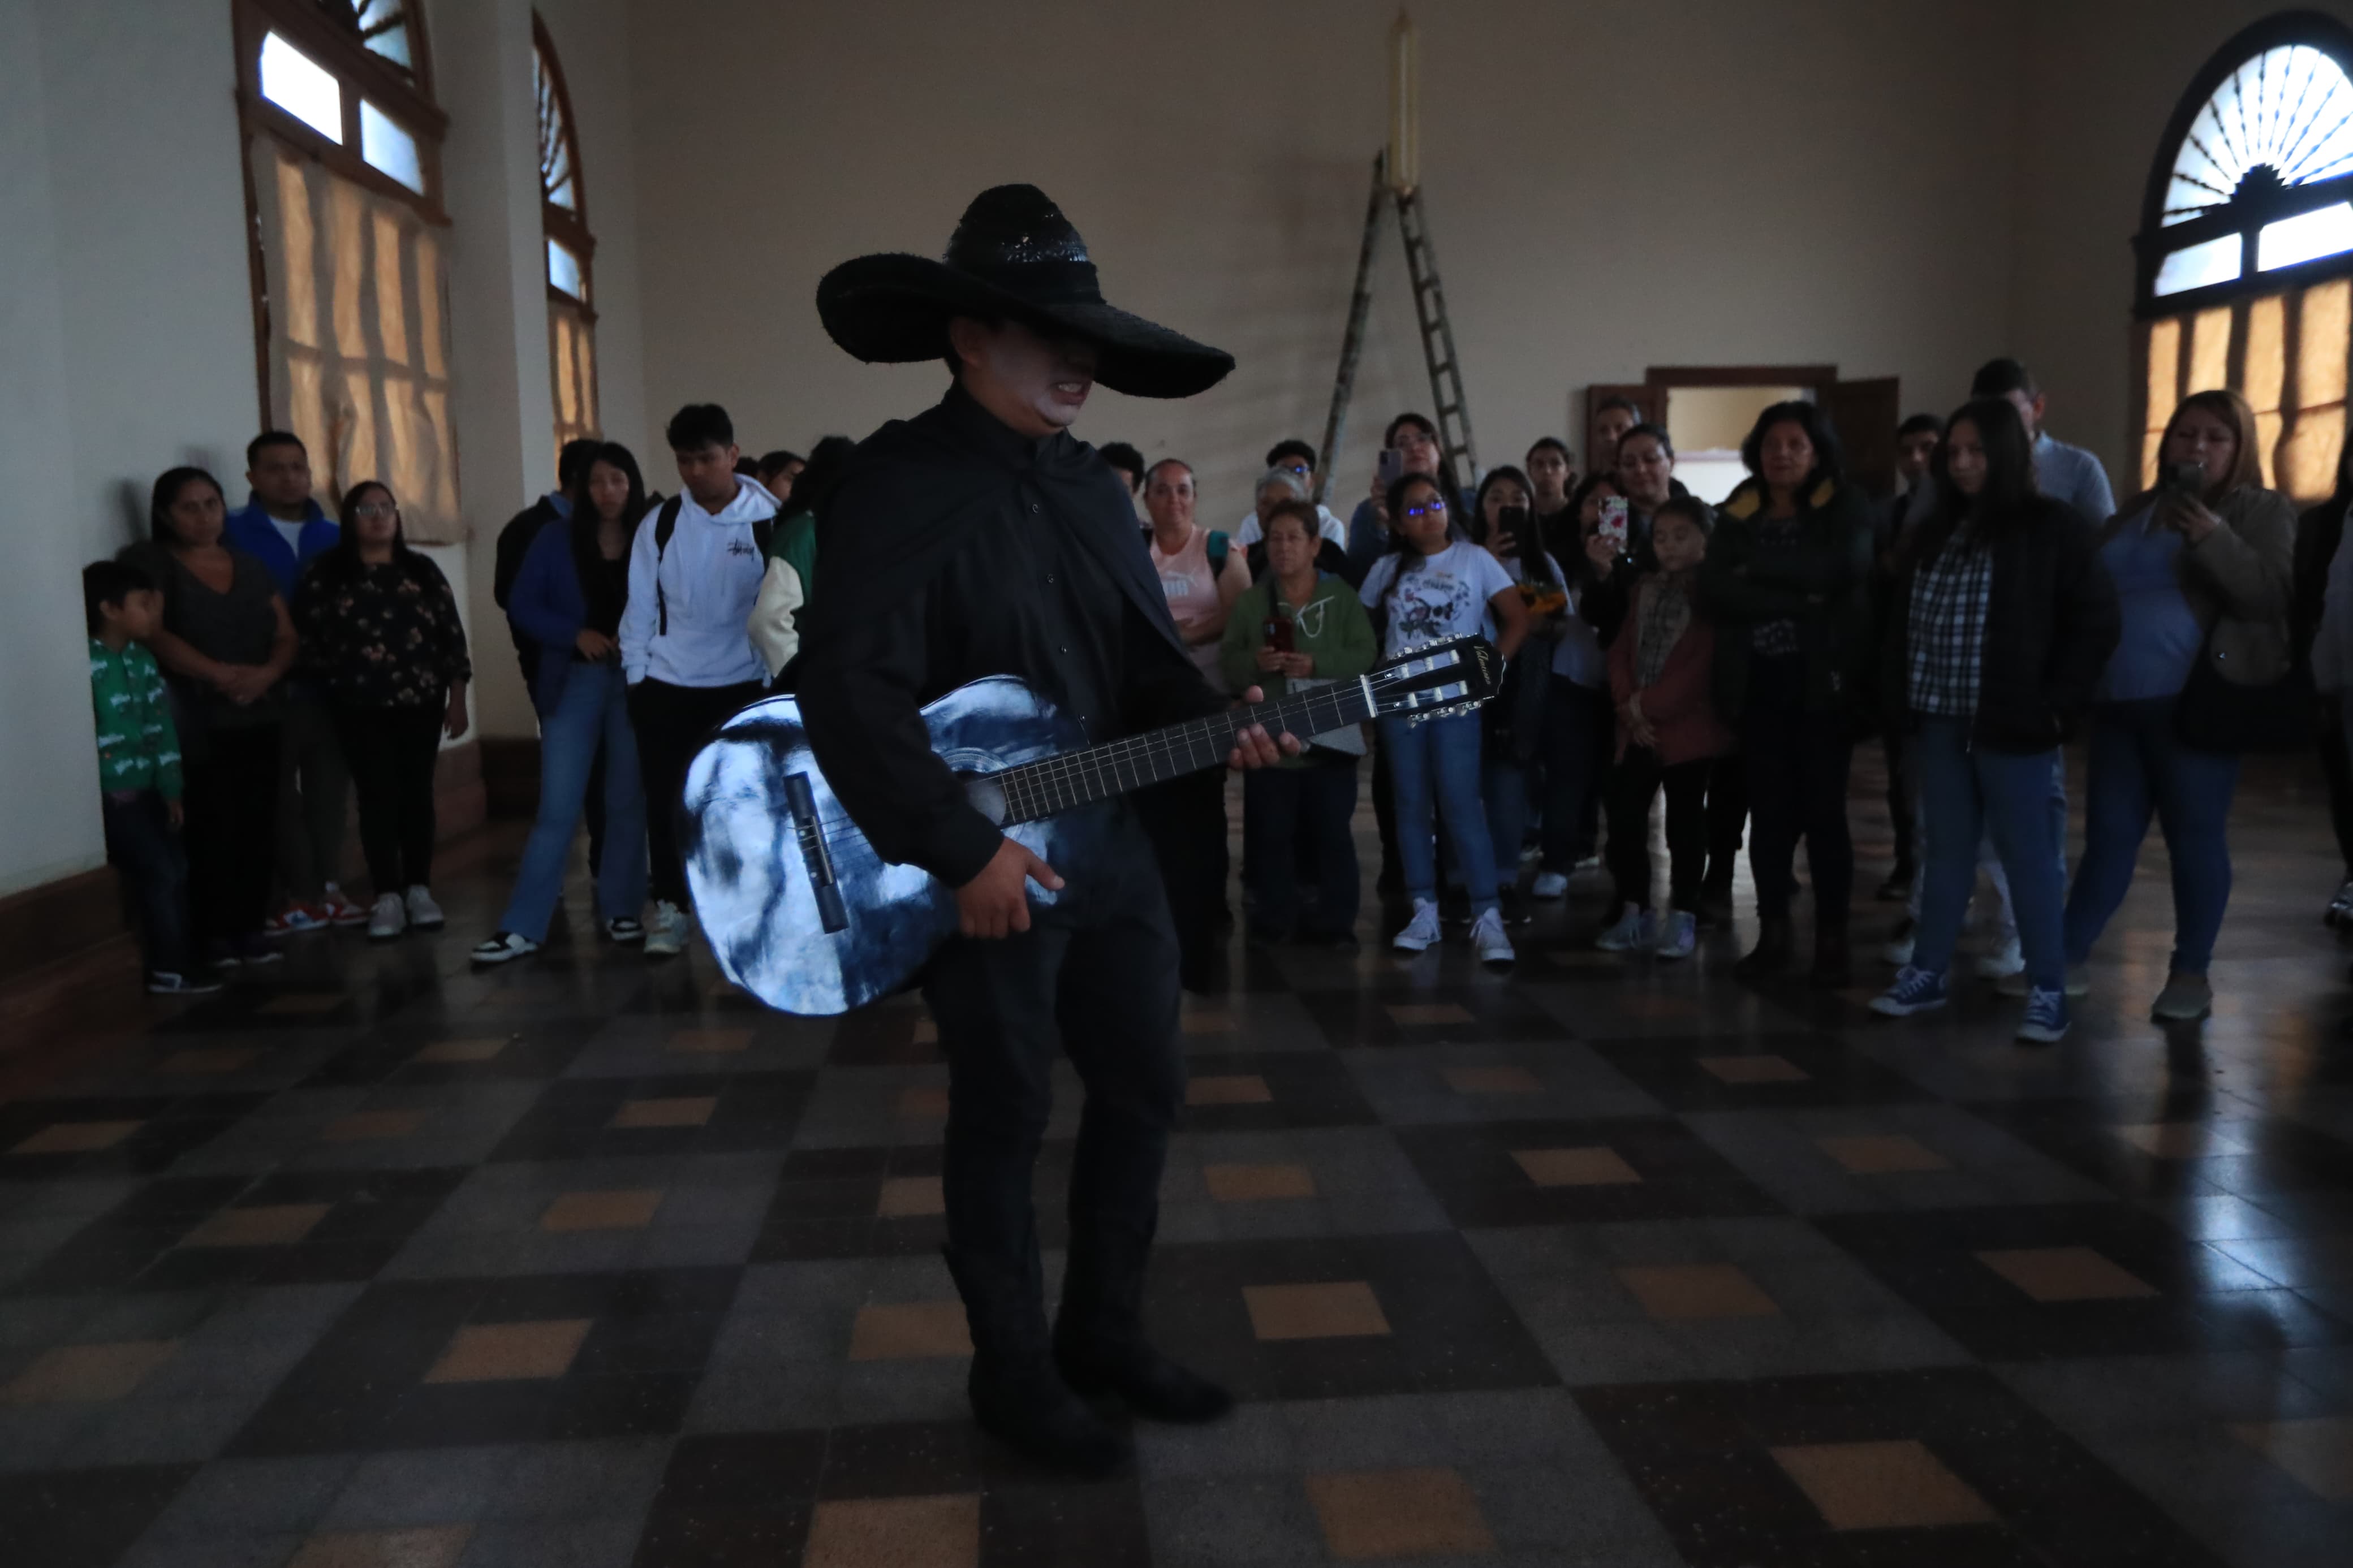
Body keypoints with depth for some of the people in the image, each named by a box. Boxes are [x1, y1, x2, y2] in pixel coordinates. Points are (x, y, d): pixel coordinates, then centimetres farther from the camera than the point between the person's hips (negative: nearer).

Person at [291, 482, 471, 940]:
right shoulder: (326, 575, 1)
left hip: (421, 703, 2)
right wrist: (333, 689, -5)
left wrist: (457, 699, 2)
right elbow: (308, 640, 0)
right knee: (377, 797, -1)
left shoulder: (423, 571, 7)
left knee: (417, 793, 5)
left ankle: (419, 890, 14)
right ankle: (388, 896, 5)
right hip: (362, 707, -2)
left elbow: (452, 636, 6)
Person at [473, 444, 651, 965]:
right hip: (574, 681, 0)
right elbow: (521, 606, 2)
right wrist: (575, 634, -12)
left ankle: (620, 908, 19)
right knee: (558, 806, -3)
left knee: (627, 800, 8)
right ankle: (523, 926, 1)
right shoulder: (556, 541, 4)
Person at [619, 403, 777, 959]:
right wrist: (636, 679, 1)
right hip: (667, 684, 2)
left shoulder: (768, 519, -6)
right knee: (664, 799, 4)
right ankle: (669, 907, 17)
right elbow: (640, 605, 4)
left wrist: (775, 679, -5)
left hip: (740, 684, -2)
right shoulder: (660, 523, 0)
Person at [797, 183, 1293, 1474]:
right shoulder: (898, 481, -13)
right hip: (980, 864, -8)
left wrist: (1214, 725, -4)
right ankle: (1013, 1372, 26)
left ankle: (1103, 1332, 34)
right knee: (1004, 1115, 6)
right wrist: (964, 852, -24)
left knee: (1144, 1088, 14)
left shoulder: (1091, 485, 12)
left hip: (1110, 843, 8)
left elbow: (1147, 654, 16)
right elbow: (850, 691, -22)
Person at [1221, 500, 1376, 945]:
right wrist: (1256, 662, -20)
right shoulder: (1249, 600, 7)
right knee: (1272, 834, 4)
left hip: (1330, 736, -1)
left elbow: (1363, 655, -4)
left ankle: (1335, 920, 14)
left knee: (1331, 832, 4)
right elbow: (1229, 662, 1)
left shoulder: (1342, 596, 5)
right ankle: (1275, 918, 16)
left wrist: (1317, 664, -18)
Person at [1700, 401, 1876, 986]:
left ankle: (1832, 941, 9)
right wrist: (1797, 601, -14)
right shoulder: (1737, 514, 9)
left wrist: (1759, 567, -13)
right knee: (1769, 812, 6)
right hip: (1757, 683, 3)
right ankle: (1773, 934, 17)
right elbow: (1713, 593, -5)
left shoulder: (1846, 506, 2)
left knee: (1823, 811, -1)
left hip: (1824, 680, -3)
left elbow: (1844, 568, -19)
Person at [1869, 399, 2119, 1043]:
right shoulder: (1935, 532, 13)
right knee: (1947, 852, 13)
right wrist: (1896, 698, 5)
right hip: (1939, 720, 5)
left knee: (2028, 857, 0)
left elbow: (2095, 622, -7)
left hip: (2012, 723, -5)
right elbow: (1900, 619, 16)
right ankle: (1926, 973, 20)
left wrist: (2057, 704, -11)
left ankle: (2048, 992, 9)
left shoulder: (2054, 527, -4)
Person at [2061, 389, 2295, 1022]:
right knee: (2107, 836, 8)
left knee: (2194, 837, 0)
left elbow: (2274, 596, -11)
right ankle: (2065, 960, 13)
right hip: (2118, 703, 5)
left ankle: (2191, 975, 10)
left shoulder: (2261, 510, 2)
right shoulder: (2137, 509, 18)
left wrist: (2214, 538, -23)